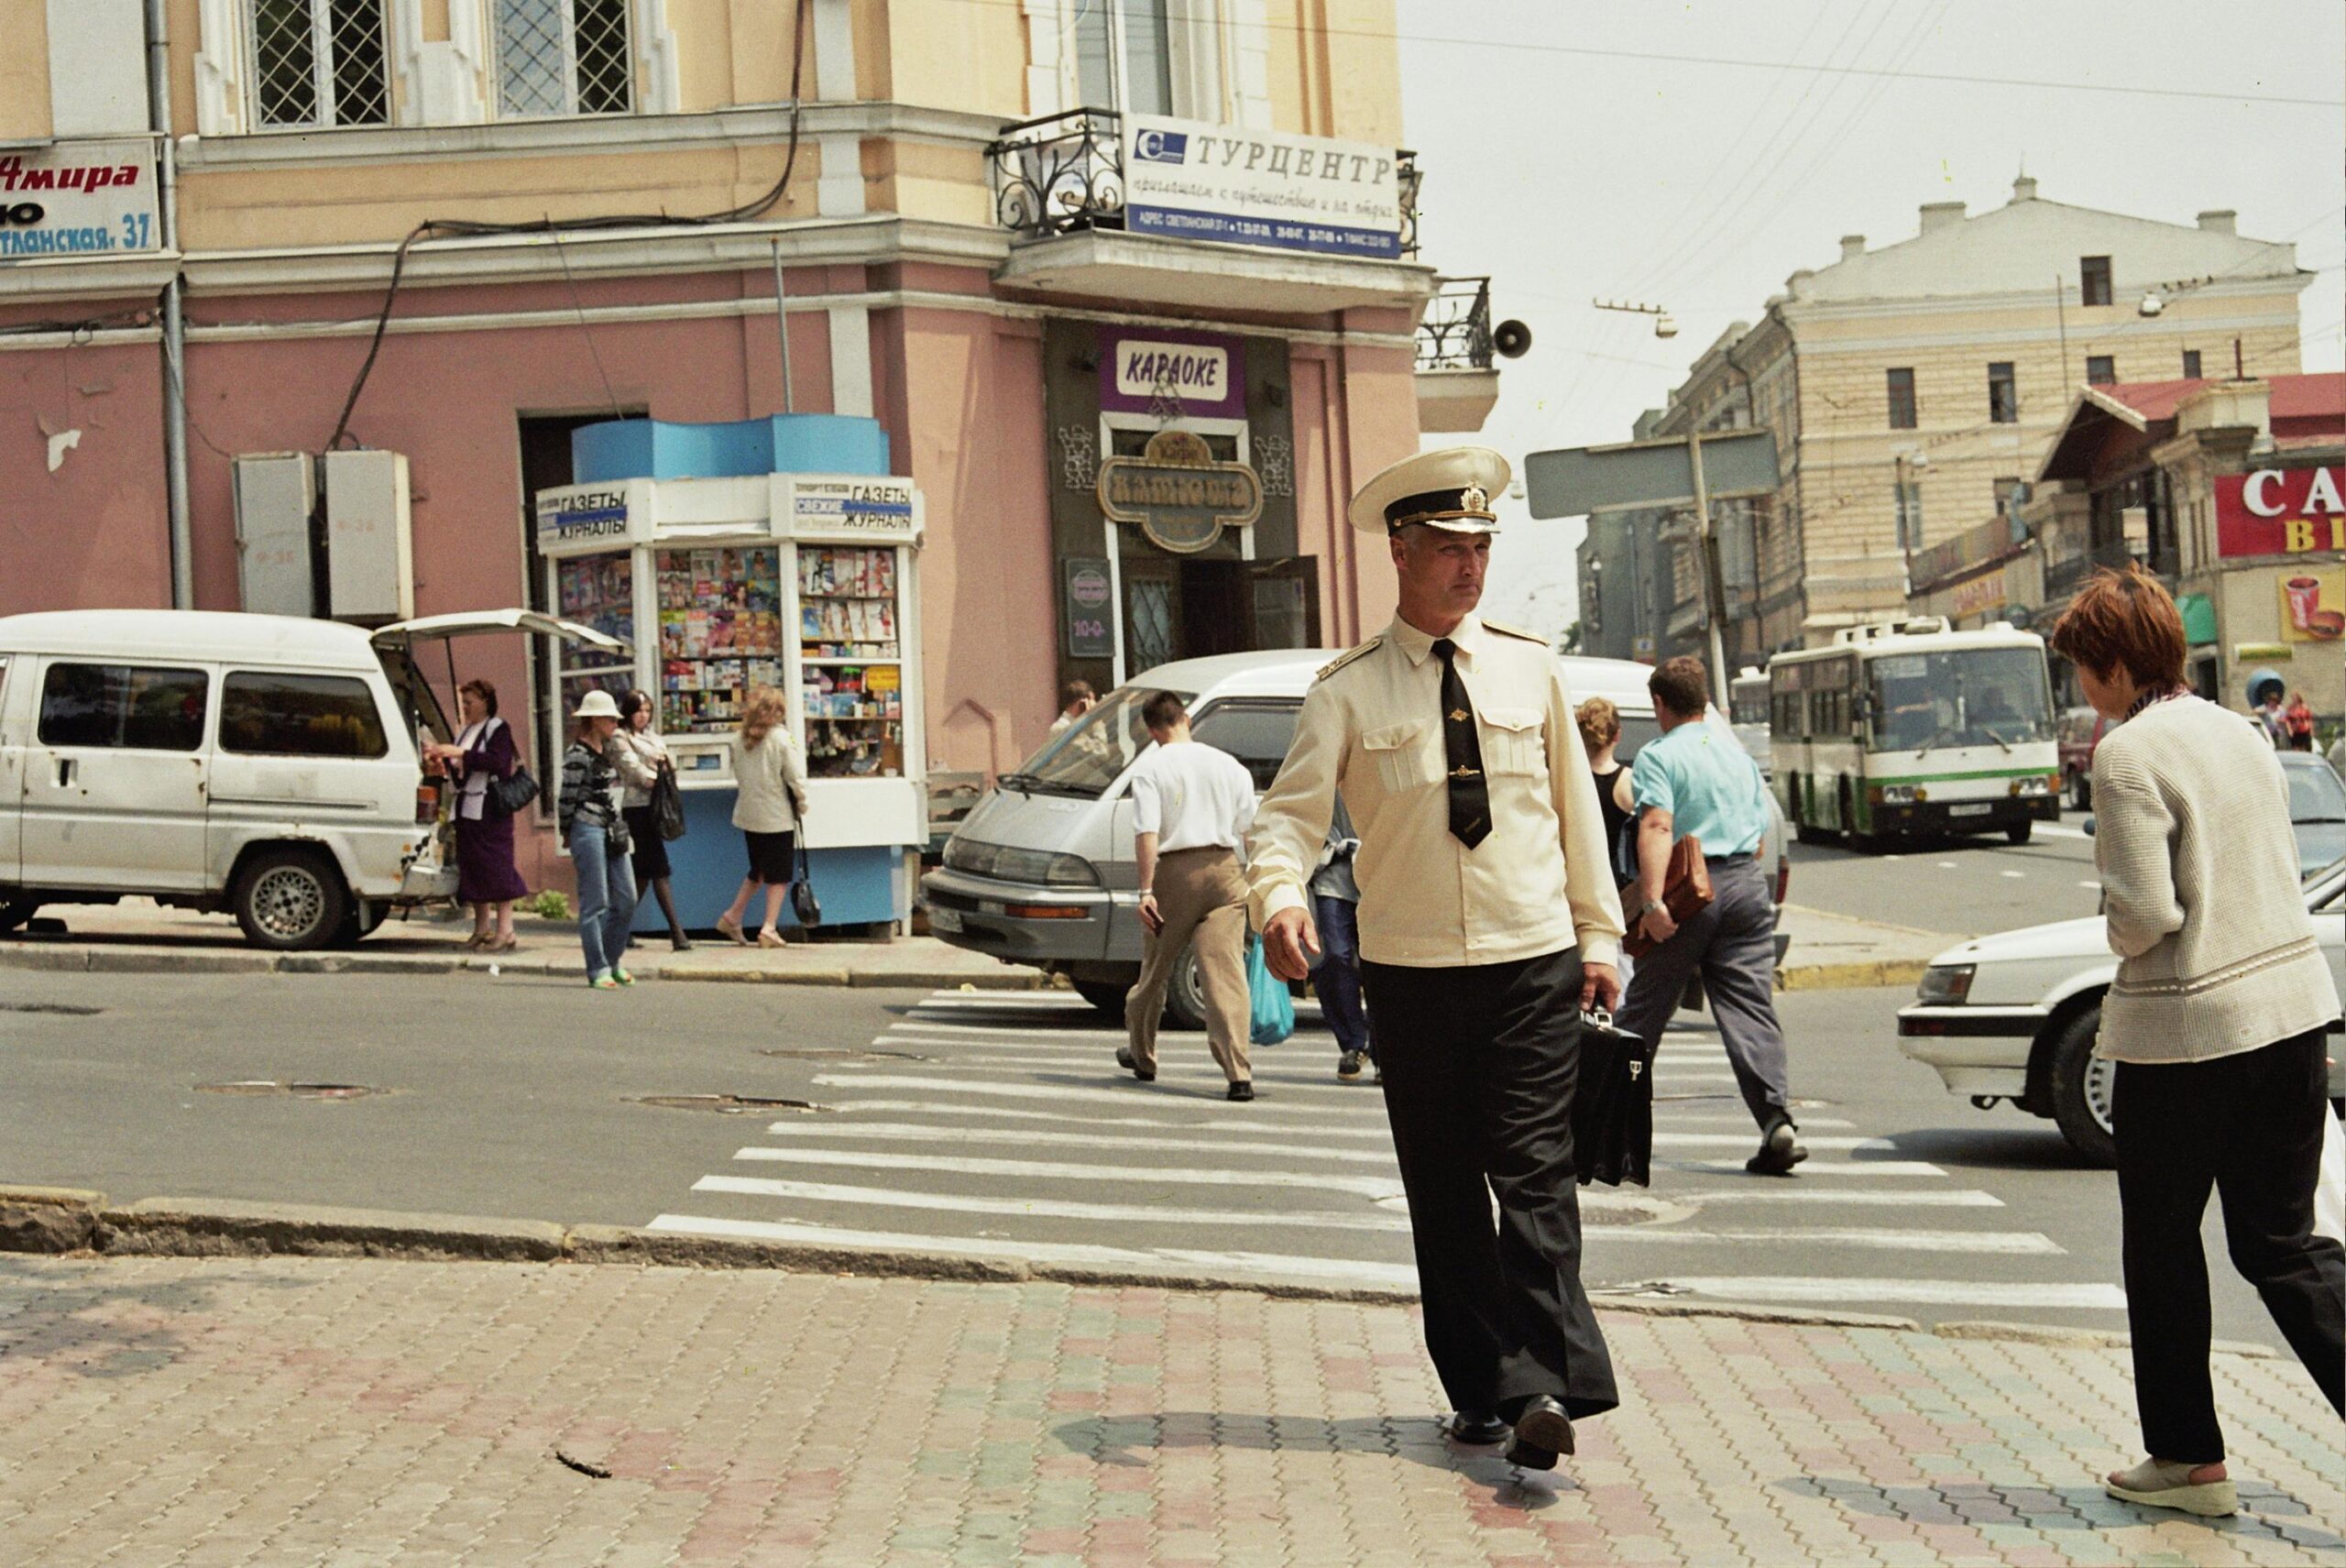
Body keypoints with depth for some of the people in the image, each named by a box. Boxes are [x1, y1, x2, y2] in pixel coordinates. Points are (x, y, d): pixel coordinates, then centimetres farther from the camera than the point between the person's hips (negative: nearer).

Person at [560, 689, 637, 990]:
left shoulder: (608, 751, 15)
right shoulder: (577, 756, -11)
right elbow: (568, 799, -8)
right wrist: (569, 840, -5)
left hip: (613, 831, 8)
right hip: (588, 831, -8)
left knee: (626, 900, 7)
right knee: (595, 903, -3)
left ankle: (612, 960, 22)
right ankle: (598, 970, 3)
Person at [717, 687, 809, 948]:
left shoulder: (739, 739, 2)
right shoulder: (781, 738, -12)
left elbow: (738, 774, 10)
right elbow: (795, 777, -10)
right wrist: (801, 805, 3)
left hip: (749, 816, 5)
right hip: (778, 816, -5)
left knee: (758, 871, 21)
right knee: (779, 876, 4)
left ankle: (732, 917, 21)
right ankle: (769, 929, 1)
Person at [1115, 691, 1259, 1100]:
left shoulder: (1150, 768, -2)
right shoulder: (1229, 765, 9)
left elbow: (1147, 833, -12)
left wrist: (1146, 890, -12)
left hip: (1174, 871, -2)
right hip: (1223, 870, 2)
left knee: (1156, 969, 16)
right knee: (1226, 971, -4)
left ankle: (1141, 1054, 35)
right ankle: (1239, 1073, -14)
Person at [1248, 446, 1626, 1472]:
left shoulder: (1530, 668, 6)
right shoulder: (1349, 691, -1)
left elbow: (1576, 808, 12)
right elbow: (1289, 812, -8)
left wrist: (1599, 935, 11)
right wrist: (1280, 897, -29)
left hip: (1535, 964, 0)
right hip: (1410, 974, 0)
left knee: (1534, 1175, -8)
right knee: (1443, 1191, 7)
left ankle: (1544, 1387, -9)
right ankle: (1477, 1390, 18)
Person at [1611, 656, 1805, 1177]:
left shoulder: (1659, 755, -4)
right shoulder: (1739, 752, 18)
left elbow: (1656, 827, -18)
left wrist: (1652, 900, -24)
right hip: (1748, 884, 5)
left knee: (1646, 1007, 7)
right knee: (1752, 1008, 1)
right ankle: (1778, 1121, -12)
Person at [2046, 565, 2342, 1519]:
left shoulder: (2129, 753, -15)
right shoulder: (2239, 733, 10)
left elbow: (2147, 915, -19)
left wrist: (2116, 930, 1)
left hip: (2187, 1026, -7)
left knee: (2162, 1245, 10)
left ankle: (2191, 1459, 20)